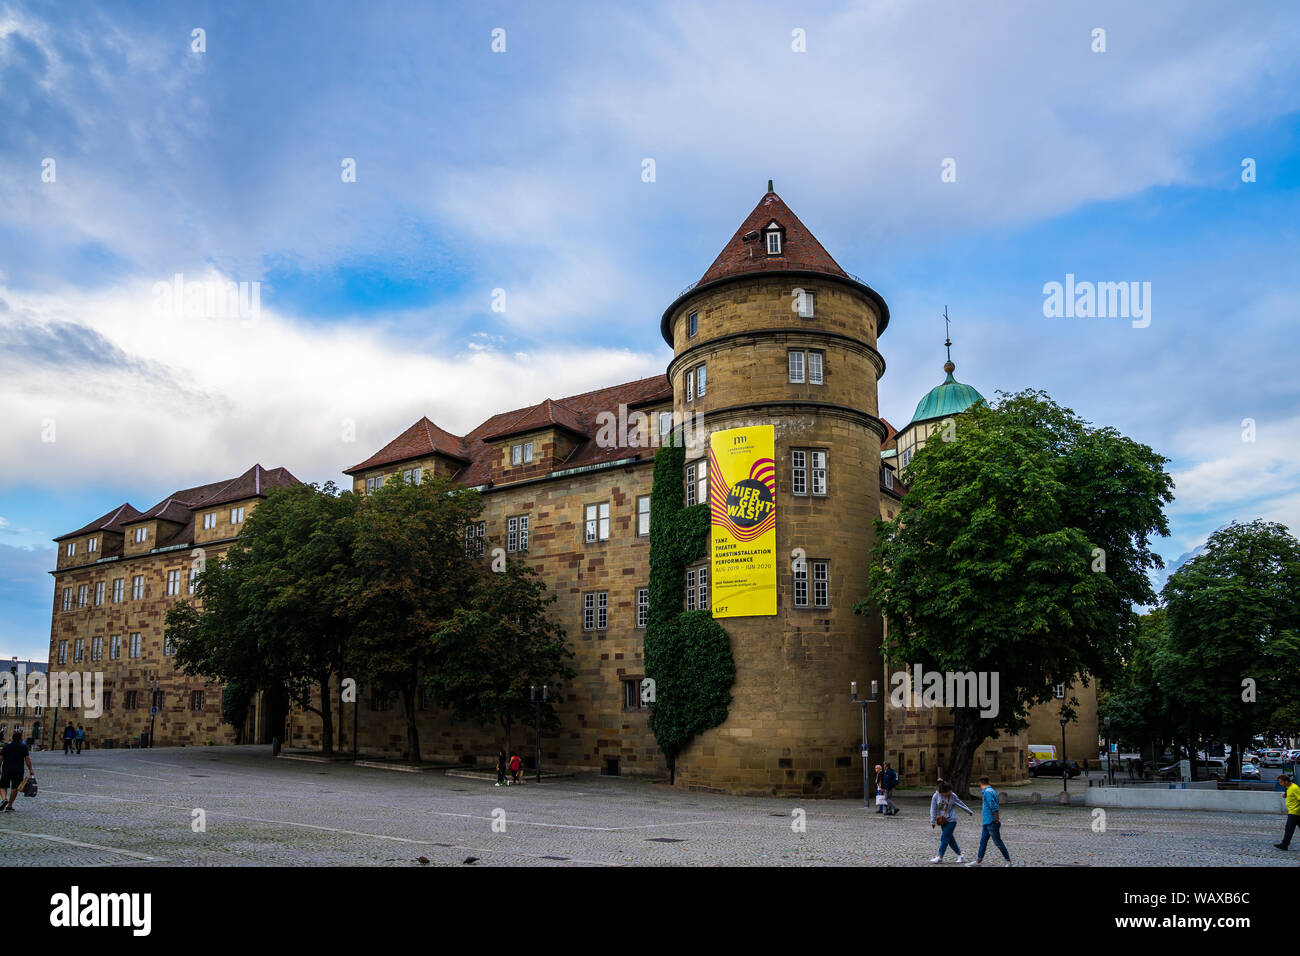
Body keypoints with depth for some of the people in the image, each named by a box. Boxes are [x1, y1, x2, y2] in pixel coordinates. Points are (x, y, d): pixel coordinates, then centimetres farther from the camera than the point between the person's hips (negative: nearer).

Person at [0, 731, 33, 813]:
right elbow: (27, 759, -3)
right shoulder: (24, 747, -2)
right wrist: (30, 770, 3)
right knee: (14, 788, 4)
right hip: (18, 771, -1)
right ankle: (9, 806, 5)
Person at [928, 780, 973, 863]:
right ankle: (960, 854, 23)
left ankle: (940, 857, -2)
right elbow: (933, 809, -2)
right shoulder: (936, 797, -7)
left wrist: (970, 812, 18)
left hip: (951, 820, -3)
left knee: (944, 838, -7)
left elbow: (961, 804, 7)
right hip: (943, 821, 3)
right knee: (950, 839, 7)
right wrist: (932, 822, -4)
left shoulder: (953, 796, -8)